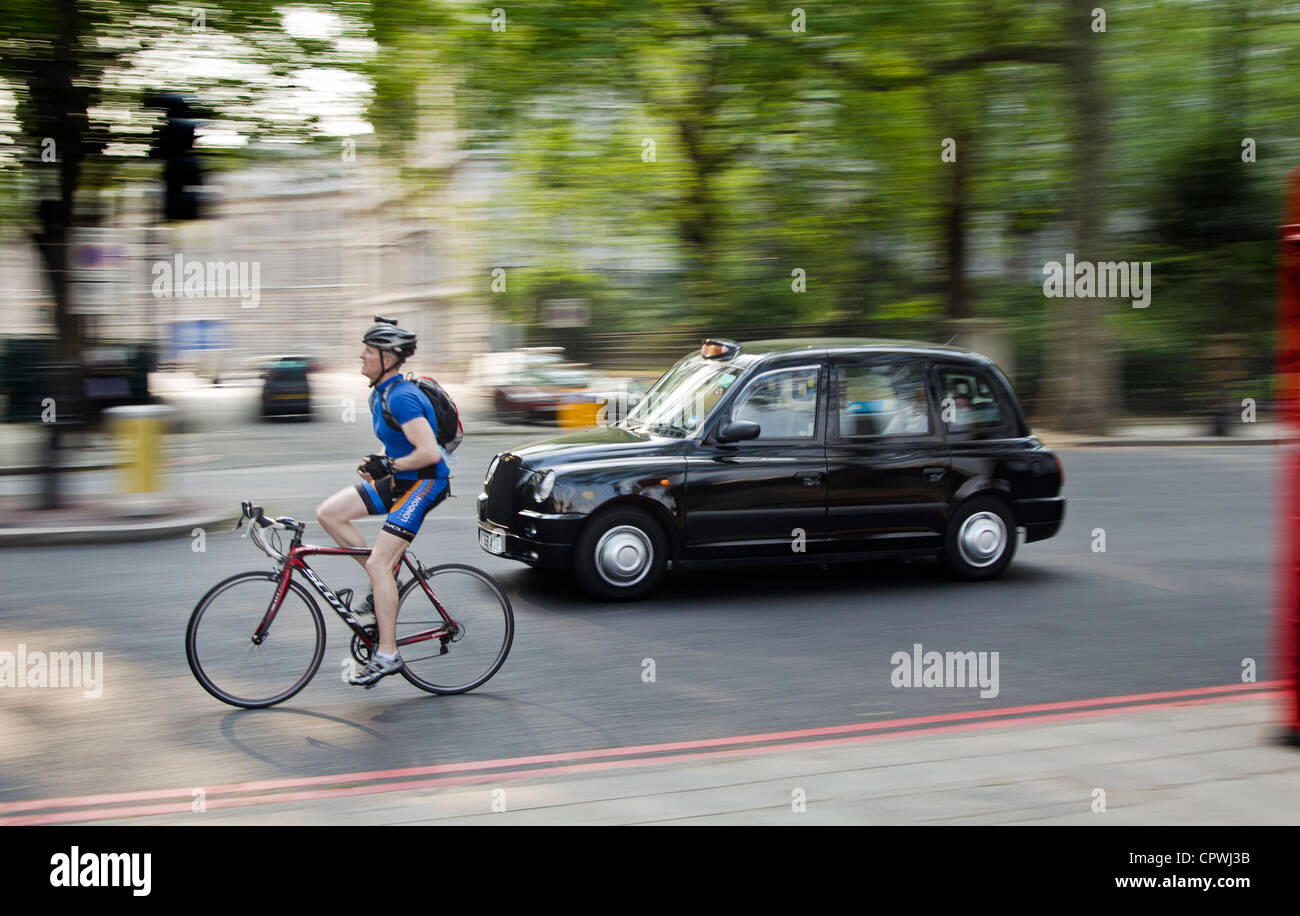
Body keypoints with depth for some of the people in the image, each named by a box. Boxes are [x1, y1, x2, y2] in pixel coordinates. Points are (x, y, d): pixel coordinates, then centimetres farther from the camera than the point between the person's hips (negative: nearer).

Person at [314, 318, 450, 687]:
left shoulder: (402, 398, -22)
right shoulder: (380, 393, 10)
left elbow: (429, 452, -30)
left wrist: (388, 465, -20)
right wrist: (376, 465, 11)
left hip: (422, 483, -10)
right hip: (397, 480, 10)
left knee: (378, 563, -14)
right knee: (328, 513, 1)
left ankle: (387, 655, -7)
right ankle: (384, 586, 10)